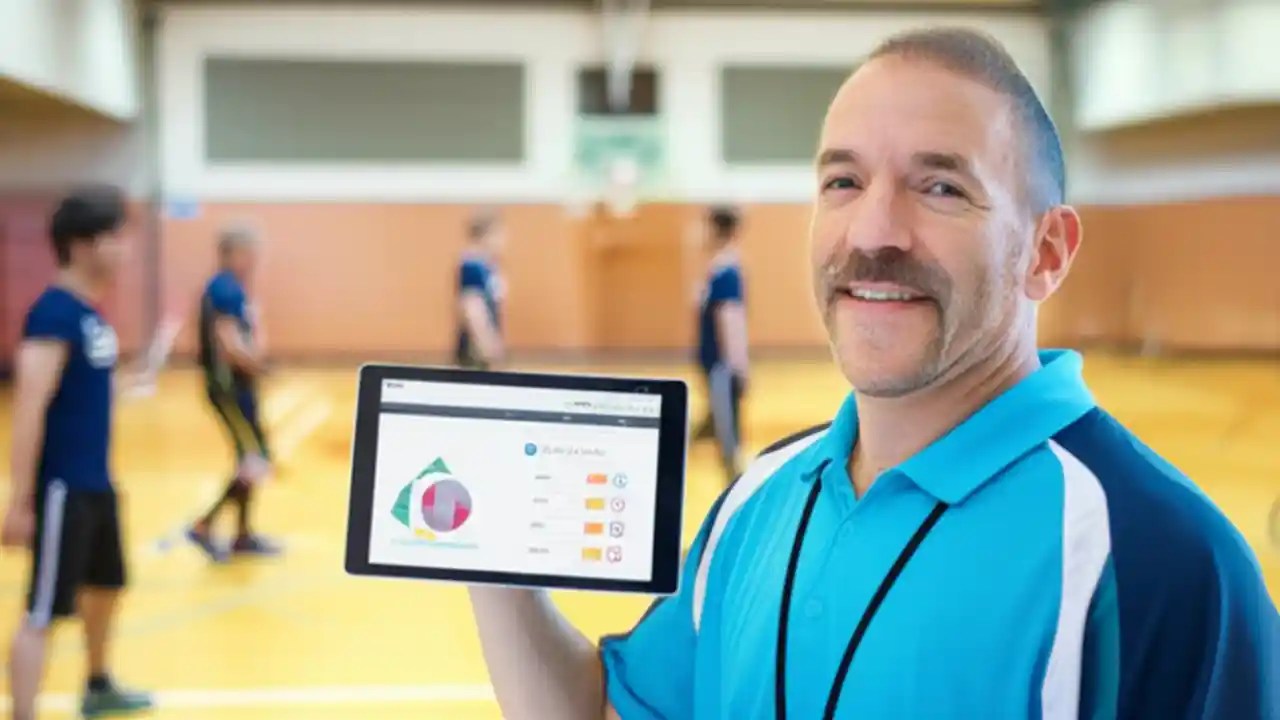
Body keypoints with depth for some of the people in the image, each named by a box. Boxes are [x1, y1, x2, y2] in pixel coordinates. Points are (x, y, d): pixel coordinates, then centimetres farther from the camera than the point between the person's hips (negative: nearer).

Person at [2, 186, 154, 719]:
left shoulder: (92, 313, 10)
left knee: (105, 587, 25)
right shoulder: (54, 313, -18)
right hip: (62, 488, -10)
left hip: (97, 483, 10)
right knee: (43, 613, -9)